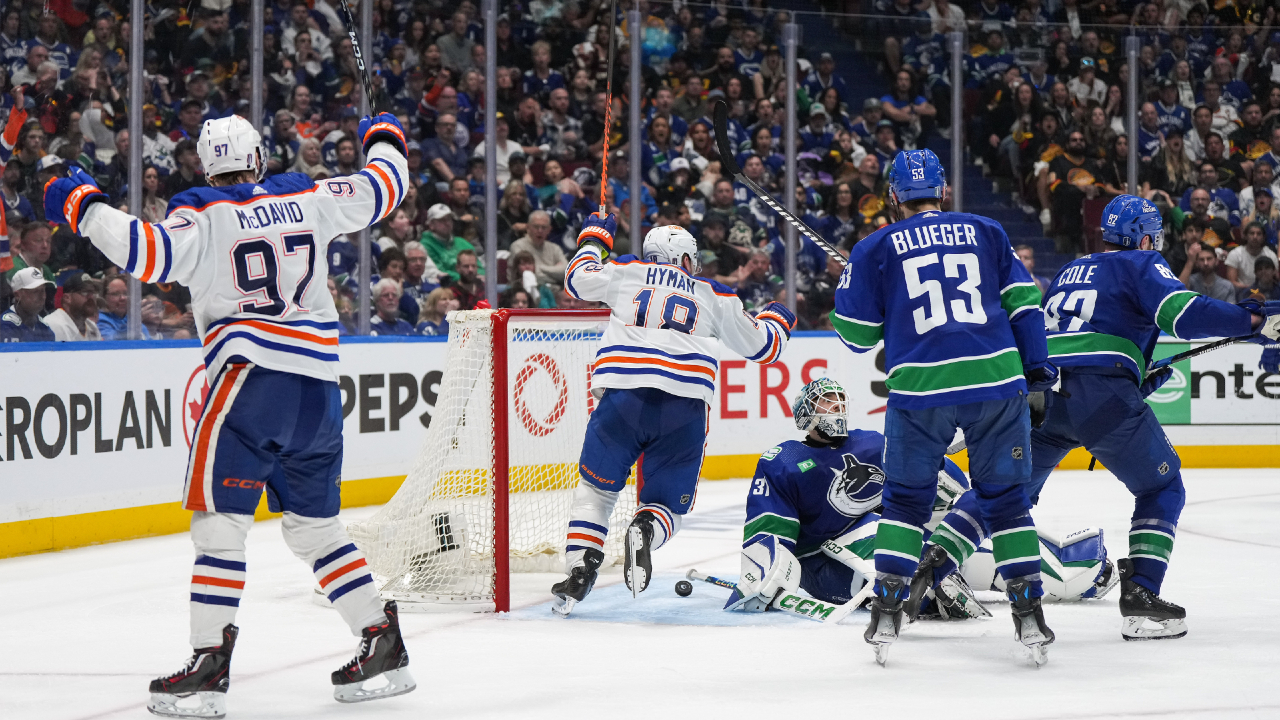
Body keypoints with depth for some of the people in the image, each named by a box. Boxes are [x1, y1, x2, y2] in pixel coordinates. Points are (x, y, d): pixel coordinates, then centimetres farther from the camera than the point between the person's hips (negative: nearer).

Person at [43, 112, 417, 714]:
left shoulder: (204, 214, -3)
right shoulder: (306, 198, 11)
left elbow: (150, 253, -18)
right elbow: (380, 190, 21)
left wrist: (83, 207, -6)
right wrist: (385, 141, 41)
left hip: (251, 375, -6)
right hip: (318, 384, 6)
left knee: (220, 520, -5)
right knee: (315, 524, 16)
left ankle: (209, 664, -13)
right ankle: (383, 646, 15)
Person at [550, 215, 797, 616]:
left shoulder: (626, 273, 20)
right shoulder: (714, 297, 22)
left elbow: (578, 281, 34)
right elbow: (760, 346, 29)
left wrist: (594, 240, 52)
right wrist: (776, 320, 51)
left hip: (623, 395, 0)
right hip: (684, 407, 0)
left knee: (597, 488, 16)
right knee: (667, 505, 9)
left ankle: (579, 572, -3)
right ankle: (644, 531, -26)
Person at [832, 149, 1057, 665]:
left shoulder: (875, 249, 9)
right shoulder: (986, 233, 14)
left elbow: (856, 333, 12)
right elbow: (1022, 302, 10)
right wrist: (1037, 368, 15)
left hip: (919, 389, -1)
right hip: (997, 379, 1)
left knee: (906, 499, 14)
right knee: (1006, 497, 11)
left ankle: (886, 611, 8)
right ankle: (1029, 612, 7)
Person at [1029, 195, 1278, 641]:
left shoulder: (1069, 273, 28)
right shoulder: (1141, 265, 8)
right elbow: (1185, 314, -10)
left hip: (1040, 387, 6)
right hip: (1101, 394, -6)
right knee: (1163, 489, 10)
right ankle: (1139, 597, -3)